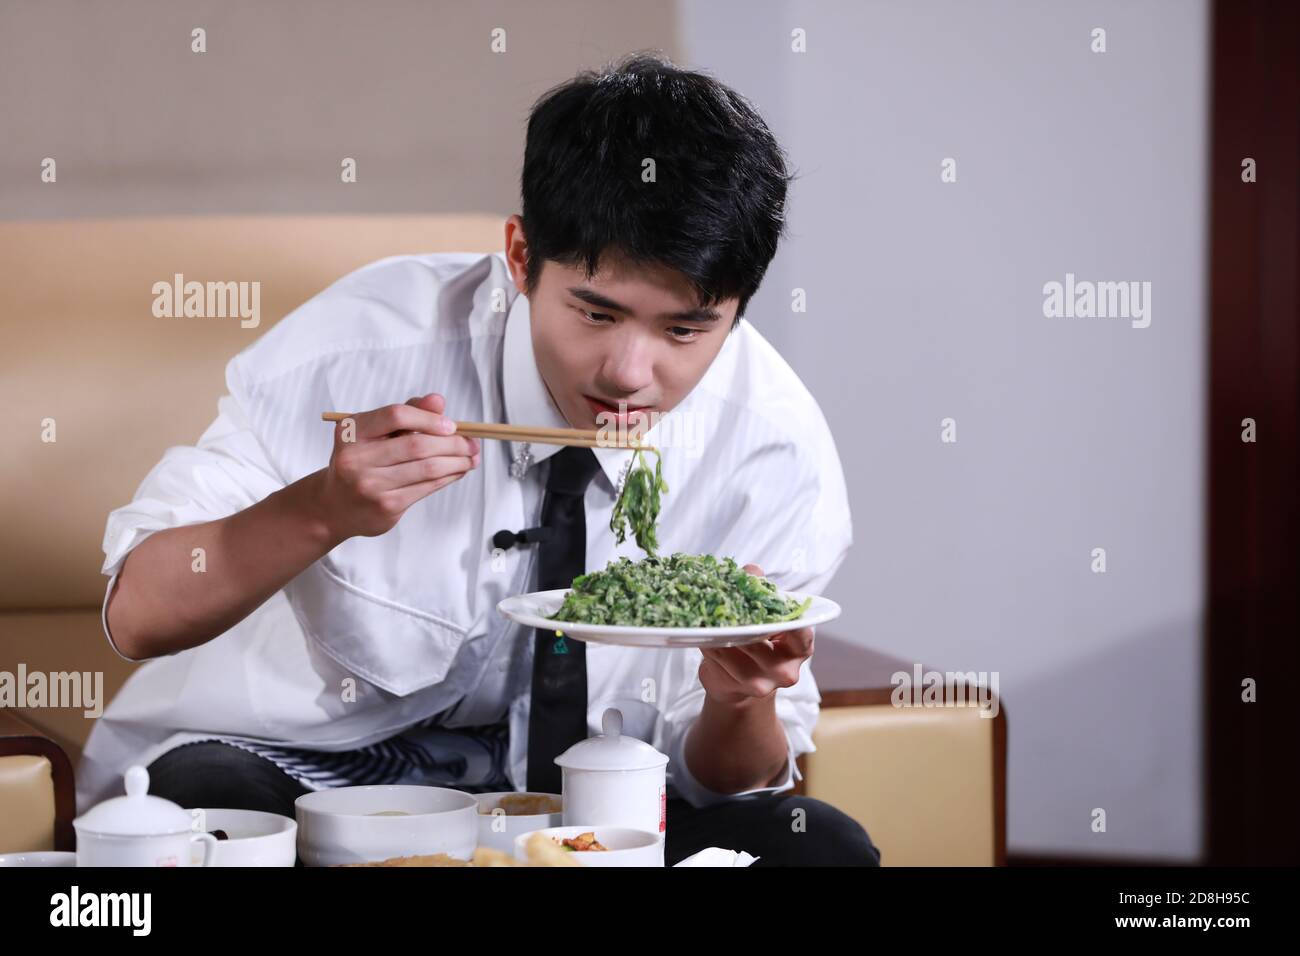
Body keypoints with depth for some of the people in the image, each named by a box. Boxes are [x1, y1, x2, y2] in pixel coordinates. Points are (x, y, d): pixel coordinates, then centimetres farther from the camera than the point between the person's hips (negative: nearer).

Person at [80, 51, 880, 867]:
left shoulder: (780, 452, -13)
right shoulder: (363, 342, -21)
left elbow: (720, 783, -4)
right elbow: (138, 615, -19)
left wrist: (740, 701, -28)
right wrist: (324, 508, -36)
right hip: (282, 772, 0)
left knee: (819, 845, -23)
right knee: (204, 801, -34)